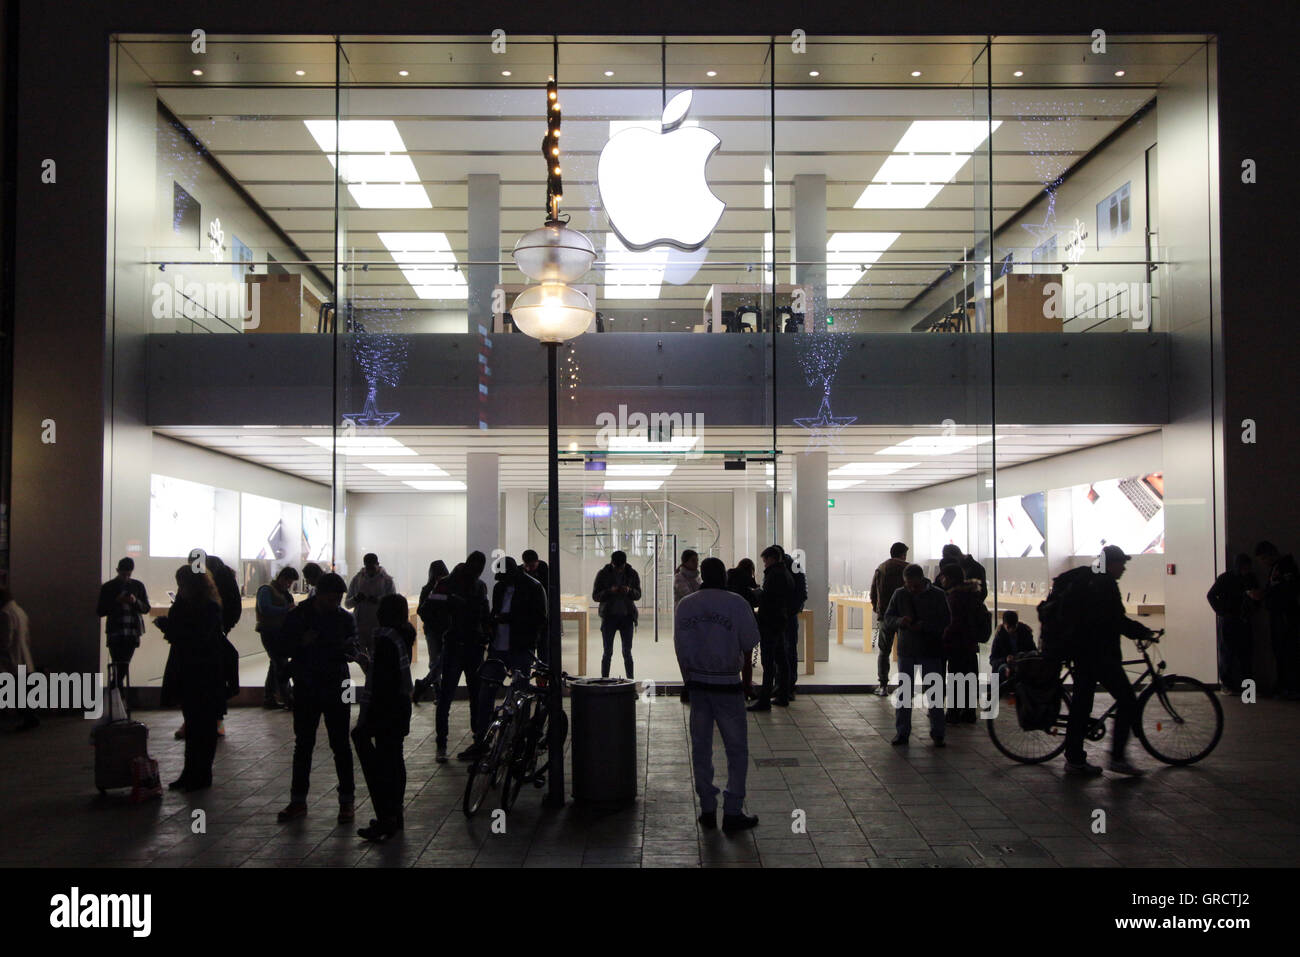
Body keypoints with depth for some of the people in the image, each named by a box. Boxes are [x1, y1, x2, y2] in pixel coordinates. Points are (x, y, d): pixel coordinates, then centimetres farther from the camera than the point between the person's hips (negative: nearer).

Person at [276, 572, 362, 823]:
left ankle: (347, 800, 10)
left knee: (340, 744, 2)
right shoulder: (297, 617, -1)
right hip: (305, 688, 1)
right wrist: (301, 643, -19)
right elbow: (282, 649, -1)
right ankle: (298, 800, 18)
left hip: (336, 688, -1)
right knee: (303, 744, 9)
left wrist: (352, 651, -25)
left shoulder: (344, 618, 1)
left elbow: (353, 648, -2)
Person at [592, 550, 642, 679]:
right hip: (609, 616, -1)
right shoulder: (603, 574, -2)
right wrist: (610, 591, -22)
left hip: (627, 616, 1)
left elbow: (638, 595, 6)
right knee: (608, 652, -1)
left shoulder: (632, 574, 3)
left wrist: (629, 591, -17)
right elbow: (595, 596, -4)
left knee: (627, 652, 2)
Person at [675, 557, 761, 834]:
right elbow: (749, 645, -4)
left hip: (696, 683, 4)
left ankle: (707, 810, 14)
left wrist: (689, 682, 15)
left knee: (701, 747, 10)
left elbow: (680, 649, 6)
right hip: (727, 685, -4)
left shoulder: (683, 605, 3)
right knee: (736, 748, 5)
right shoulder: (736, 603, -8)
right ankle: (733, 812, 5)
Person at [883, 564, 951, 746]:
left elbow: (945, 624, -7)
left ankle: (937, 733, 13)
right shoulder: (899, 595, 4)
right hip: (906, 652, 2)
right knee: (903, 694, 5)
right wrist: (900, 621, -17)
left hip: (930, 653, -2)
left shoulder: (938, 595, -4)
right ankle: (902, 733, 14)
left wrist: (924, 625, -22)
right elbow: (887, 619, 5)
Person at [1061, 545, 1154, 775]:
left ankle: (1074, 758, 13)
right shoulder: (1106, 584, -13)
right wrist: (1143, 632, -9)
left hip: (1081, 651, 10)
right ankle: (1117, 757, -3)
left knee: (1081, 703, 10)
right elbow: (1116, 621, -19)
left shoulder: (1087, 581, 16)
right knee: (1128, 701, -4)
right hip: (1100, 653, -10)